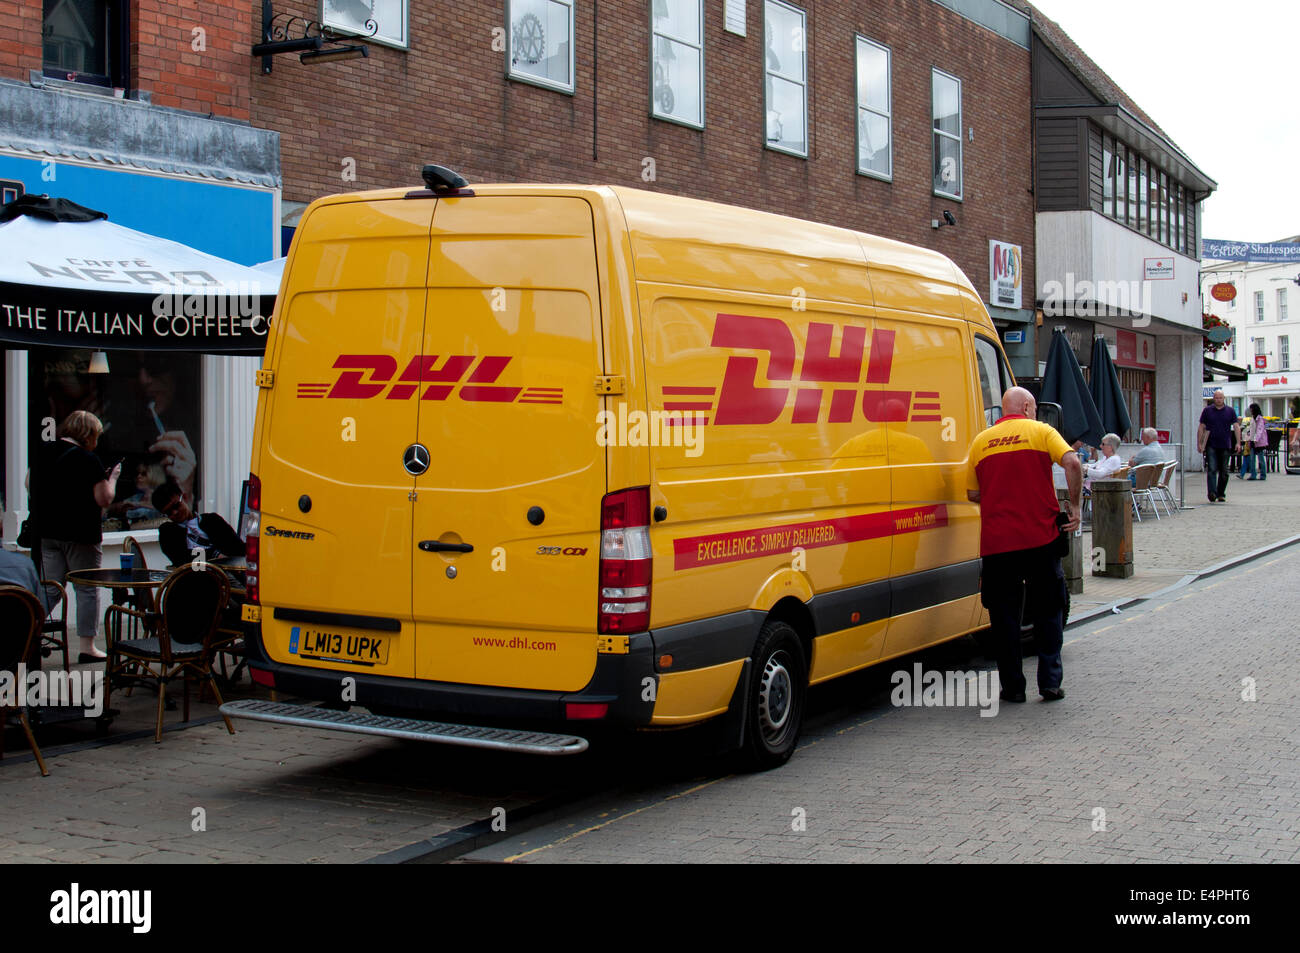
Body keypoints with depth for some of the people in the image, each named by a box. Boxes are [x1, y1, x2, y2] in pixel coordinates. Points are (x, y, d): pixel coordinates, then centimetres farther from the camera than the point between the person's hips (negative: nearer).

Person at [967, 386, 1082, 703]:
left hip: (997, 543, 1)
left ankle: (1012, 686, 10)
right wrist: (1073, 504, -4)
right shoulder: (1040, 431, 3)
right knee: (1047, 611, 11)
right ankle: (1050, 682, 8)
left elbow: (973, 494, 11)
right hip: (1040, 537, -1)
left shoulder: (980, 442, 9)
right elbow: (1072, 462, -12)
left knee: (1004, 615, 9)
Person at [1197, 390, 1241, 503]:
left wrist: (1238, 442, -8)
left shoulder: (1230, 411, 7)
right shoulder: (1207, 411, 5)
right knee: (1212, 469, -14)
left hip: (1225, 446, 2)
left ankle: (1221, 494, 17)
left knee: (1224, 472, 7)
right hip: (1211, 446, -2)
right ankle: (1212, 493, -22)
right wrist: (1199, 443, 0)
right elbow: (1201, 427, 6)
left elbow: (1236, 427, 3)